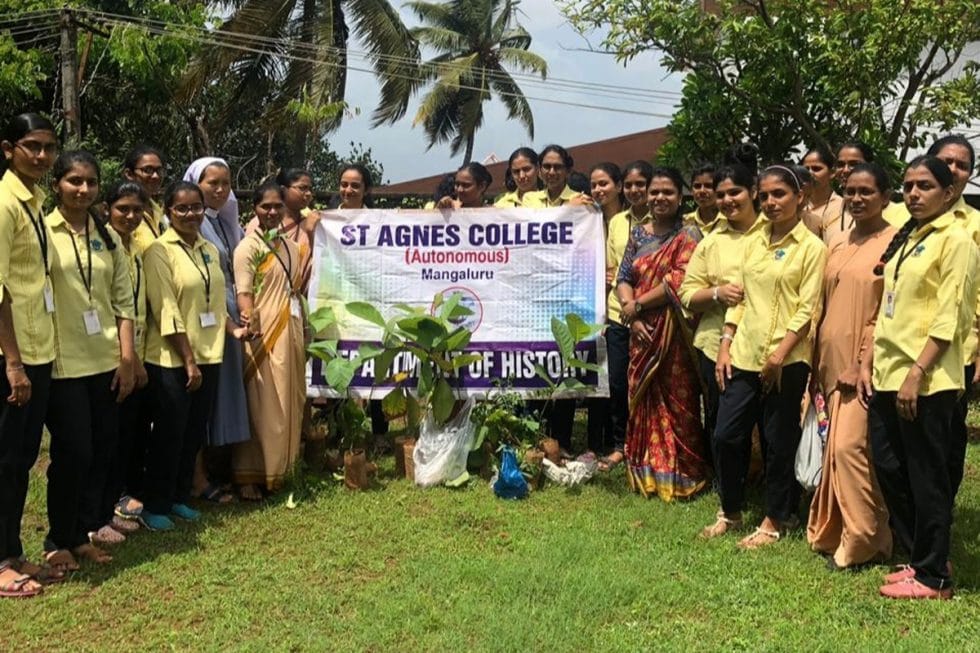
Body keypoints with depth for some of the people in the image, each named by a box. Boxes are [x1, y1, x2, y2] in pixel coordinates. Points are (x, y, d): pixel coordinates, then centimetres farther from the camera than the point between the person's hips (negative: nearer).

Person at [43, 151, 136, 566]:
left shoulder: (107, 237, 10)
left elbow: (124, 301, 9)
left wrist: (127, 356, 1)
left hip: (105, 361, 5)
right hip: (63, 362, -5)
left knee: (103, 447, 11)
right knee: (73, 451, -1)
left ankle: (88, 524, 27)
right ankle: (62, 540, 16)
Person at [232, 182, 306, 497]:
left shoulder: (291, 246, 14)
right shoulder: (248, 247, -7)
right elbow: (244, 293, -16)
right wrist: (250, 324, -33)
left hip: (292, 332, 7)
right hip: (264, 335, -7)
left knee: (290, 404, 11)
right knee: (262, 407, -4)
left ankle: (280, 469, 23)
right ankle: (249, 475, 6)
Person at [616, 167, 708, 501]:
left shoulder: (688, 235, -5)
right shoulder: (638, 233, 12)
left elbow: (677, 282, -16)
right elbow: (623, 277, 7)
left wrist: (637, 304, -9)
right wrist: (632, 316, -9)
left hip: (674, 331, -5)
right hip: (642, 331, 6)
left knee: (676, 400, 0)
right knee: (643, 400, 10)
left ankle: (679, 476, 11)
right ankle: (646, 473, 23)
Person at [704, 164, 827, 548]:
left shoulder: (811, 248, -4)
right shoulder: (752, 243, 12)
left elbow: (807, 310, -10)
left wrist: (779, 355, -16)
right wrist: (725, 347, 6)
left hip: (786, 361, -5)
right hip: (743, 356, 5)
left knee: (779, 443, 5)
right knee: (725, 436, 6)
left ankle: (775, 521, 21)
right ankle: (730, 512, 24)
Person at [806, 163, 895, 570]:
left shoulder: (893, 244, -8)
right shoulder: (838, 246, 14)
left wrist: (865, 363, -17)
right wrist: (819, 361, 13)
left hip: (864, 364, -7)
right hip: (834, 360, 7)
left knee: (849, 446, -9)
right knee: (837, 447, 13)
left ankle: (863, 542, 5)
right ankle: (833, 533, 24)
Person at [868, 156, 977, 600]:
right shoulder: (904, 238, 16)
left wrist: (916, 373, -20)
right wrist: (869, 361, 11)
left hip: (926, 380, -8)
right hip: (887, 375, 8)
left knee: (926, 478, 1)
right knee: (888, 468, 12)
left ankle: (933, 576, 14)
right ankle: (918, 558, 27)